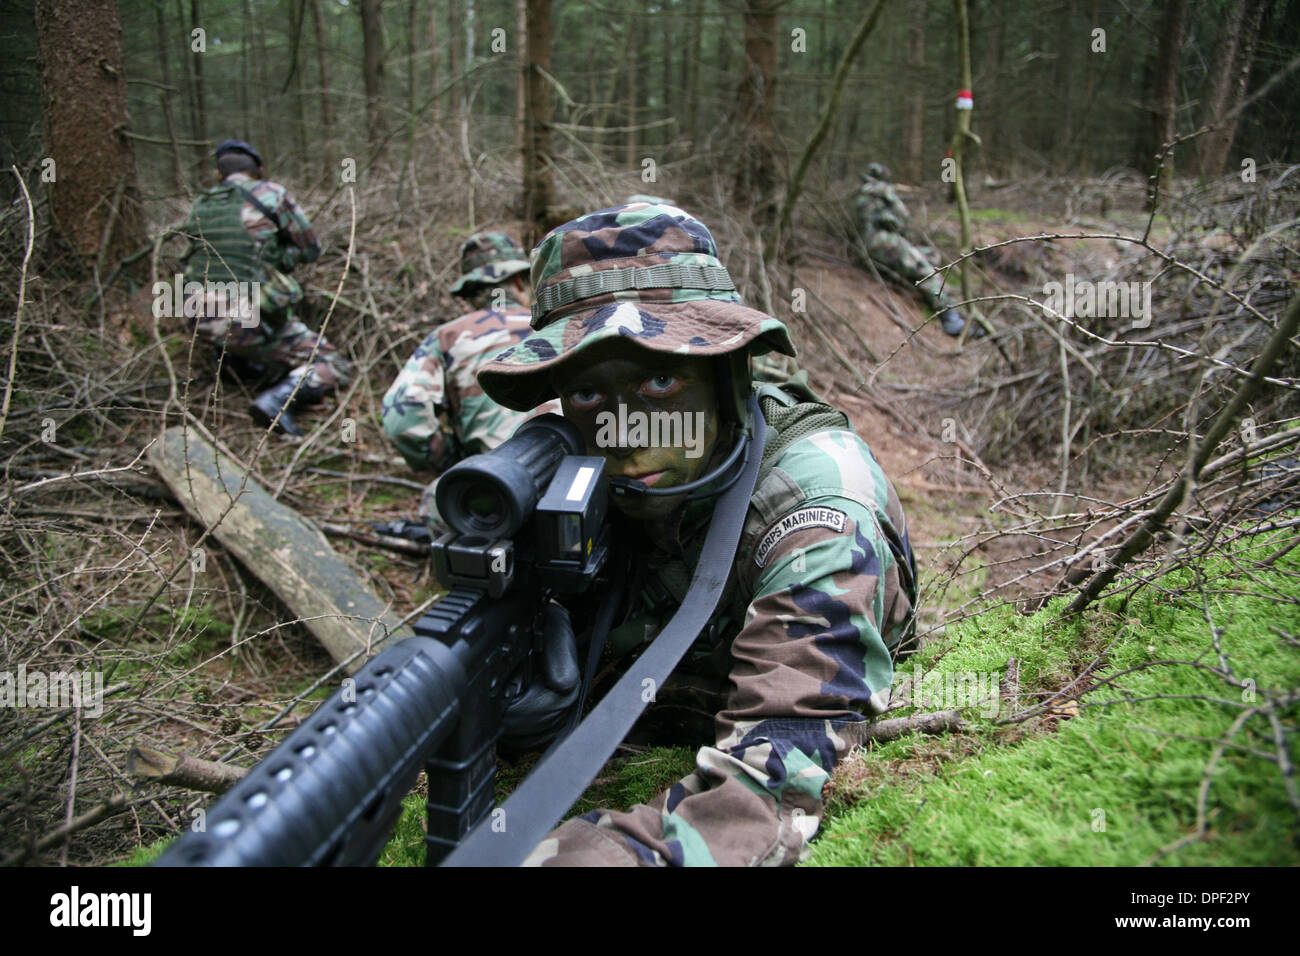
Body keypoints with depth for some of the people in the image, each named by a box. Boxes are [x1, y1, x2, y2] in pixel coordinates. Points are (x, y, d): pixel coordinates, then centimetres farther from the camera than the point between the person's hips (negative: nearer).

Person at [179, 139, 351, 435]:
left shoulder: (200, 206, 13)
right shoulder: (271, 194, 0)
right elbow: (311, 249, 6)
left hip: (203, 324, 6)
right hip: (253, 322, -6)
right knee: (336, 367, 4)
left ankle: (233, 354, 18)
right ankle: (278, 398, -22)